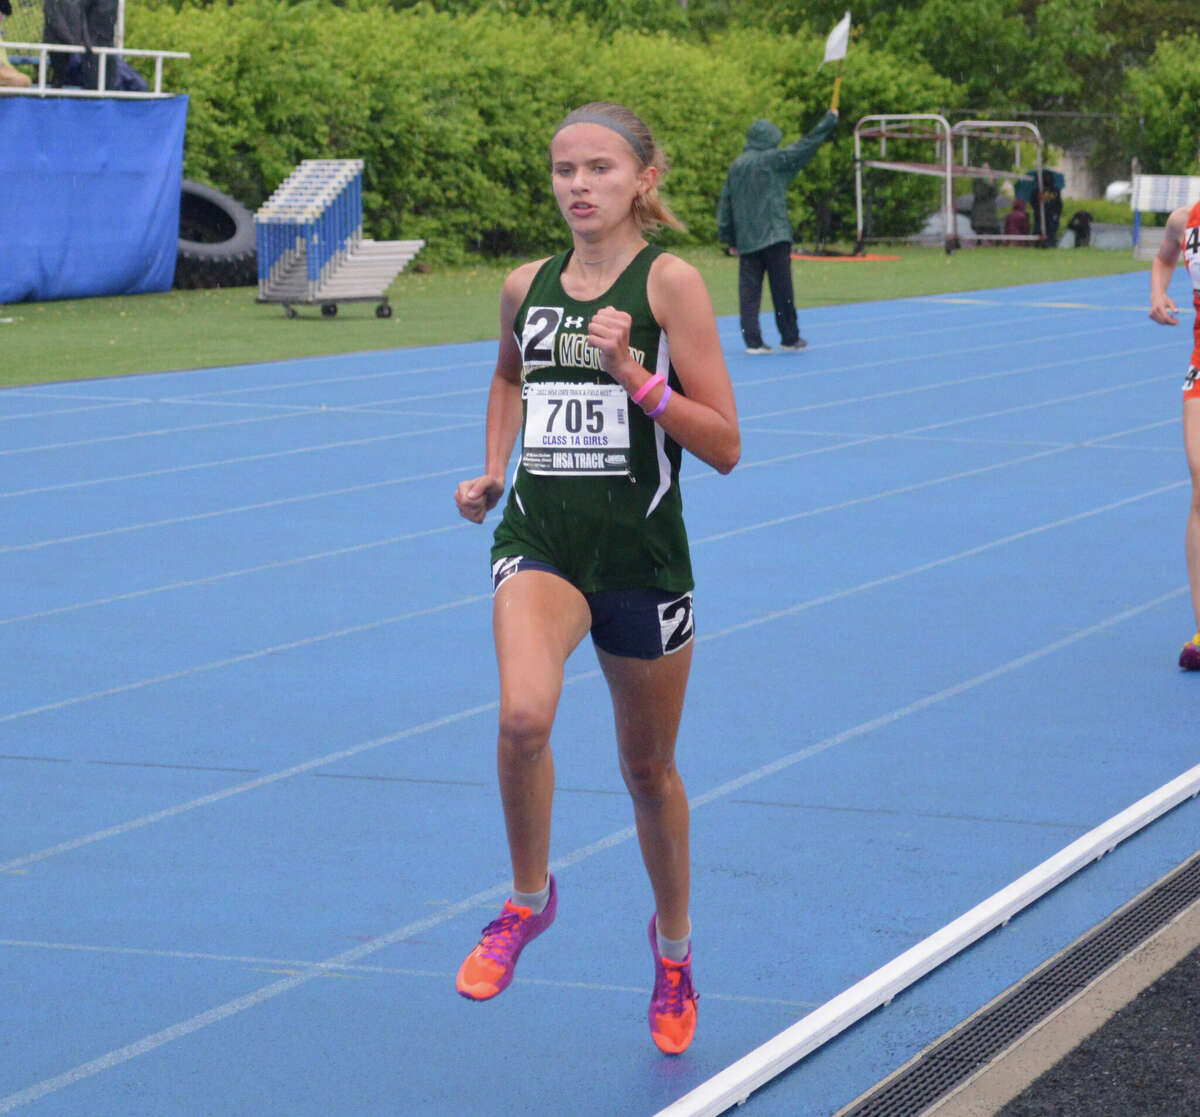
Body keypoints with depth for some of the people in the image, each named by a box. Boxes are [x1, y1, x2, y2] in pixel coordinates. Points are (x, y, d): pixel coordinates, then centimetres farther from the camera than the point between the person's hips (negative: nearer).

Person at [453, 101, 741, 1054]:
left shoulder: (670, 284, -8)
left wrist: (633, 374, -22)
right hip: (540, 544, 2)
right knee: (524, 714, -27)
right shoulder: (527, 288, 4)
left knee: (649, 769, 14)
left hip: (643, 555, -2)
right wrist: (493, 472, 14)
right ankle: (529, 899, -1)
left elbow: (724, 446, -11)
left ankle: (673, 940, 40)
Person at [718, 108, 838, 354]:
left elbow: (725, 204, 13)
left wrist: (730, 239, 18)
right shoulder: (773, 160, -5)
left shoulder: (736, 166, 10)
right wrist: (829, 120, 14)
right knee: (781, 288, 3)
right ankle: (790, 338, 10)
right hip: (774, 236, -5)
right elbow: (806, 145, 1)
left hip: (746, 240, 5)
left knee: (749, 288, 3)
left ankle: (752, 340, -3)